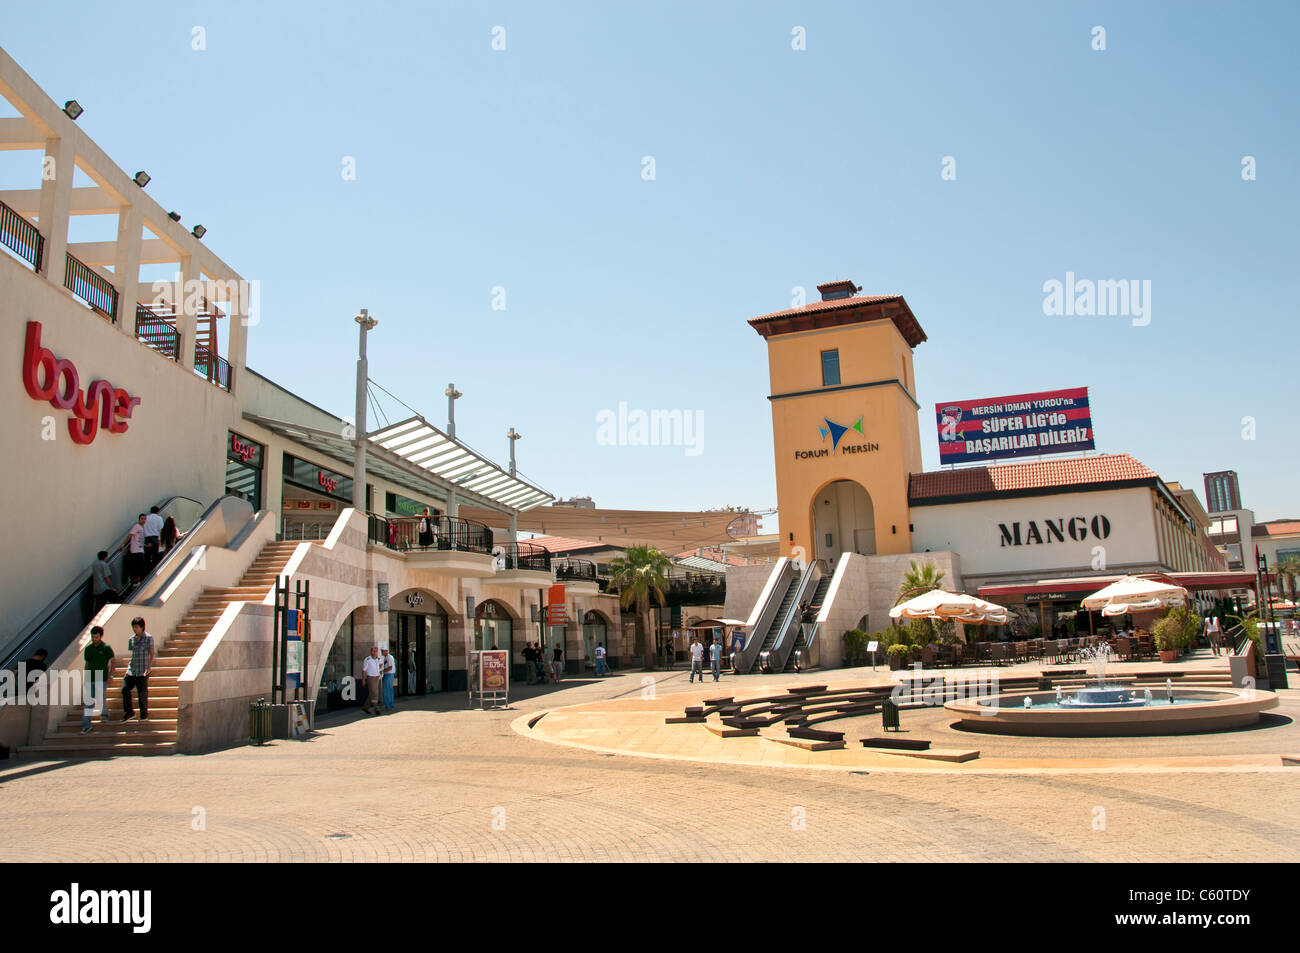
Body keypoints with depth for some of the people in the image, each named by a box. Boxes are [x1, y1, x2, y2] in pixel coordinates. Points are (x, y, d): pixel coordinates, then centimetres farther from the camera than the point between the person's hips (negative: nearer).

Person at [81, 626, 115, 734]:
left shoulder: (106, 648, -2)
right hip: (90, 679, 4)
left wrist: (111, 674, -9)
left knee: (101, 700, 0)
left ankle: (104, 716, 28)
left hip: (101, 679, -4)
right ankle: (86, 726, -1)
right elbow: (87, 663, 20)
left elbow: (112, 661, 0)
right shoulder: (88, 648, 11)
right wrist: (85, 676, 15)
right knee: (88, 702, -2)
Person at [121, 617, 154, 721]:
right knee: (125, 688, -9)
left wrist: (149, 668, -13)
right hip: (132, 670, 5)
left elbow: (152, 654, -5)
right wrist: (129, 664, 9)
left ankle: (144, 714, 13)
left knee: (142, 692, 0)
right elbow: (132, 654, 20)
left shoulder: (148, 638, -3)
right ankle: (129, 712, 4)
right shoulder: (131, 639, 11)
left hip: (143, 671, -4)